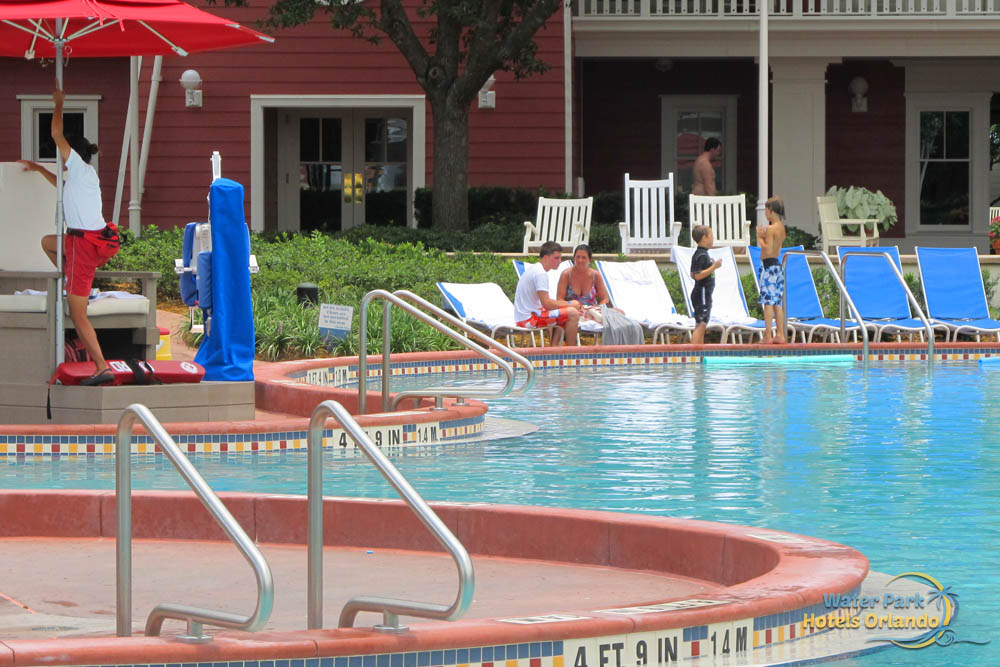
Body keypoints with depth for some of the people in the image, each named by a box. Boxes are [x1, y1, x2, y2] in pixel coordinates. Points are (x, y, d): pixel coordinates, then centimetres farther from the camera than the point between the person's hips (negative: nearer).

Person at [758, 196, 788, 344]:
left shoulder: (771, 229, -14)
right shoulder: (781, 227, 13)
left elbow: (768, 250, -20)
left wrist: (760, 239, -7)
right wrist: (764, 237, 8)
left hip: (769, 265, -9)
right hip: (777, 265, 9)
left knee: (768, 302, -8)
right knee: (778, 303, 10)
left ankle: (768, 336, -10)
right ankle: (780, 334, 10)